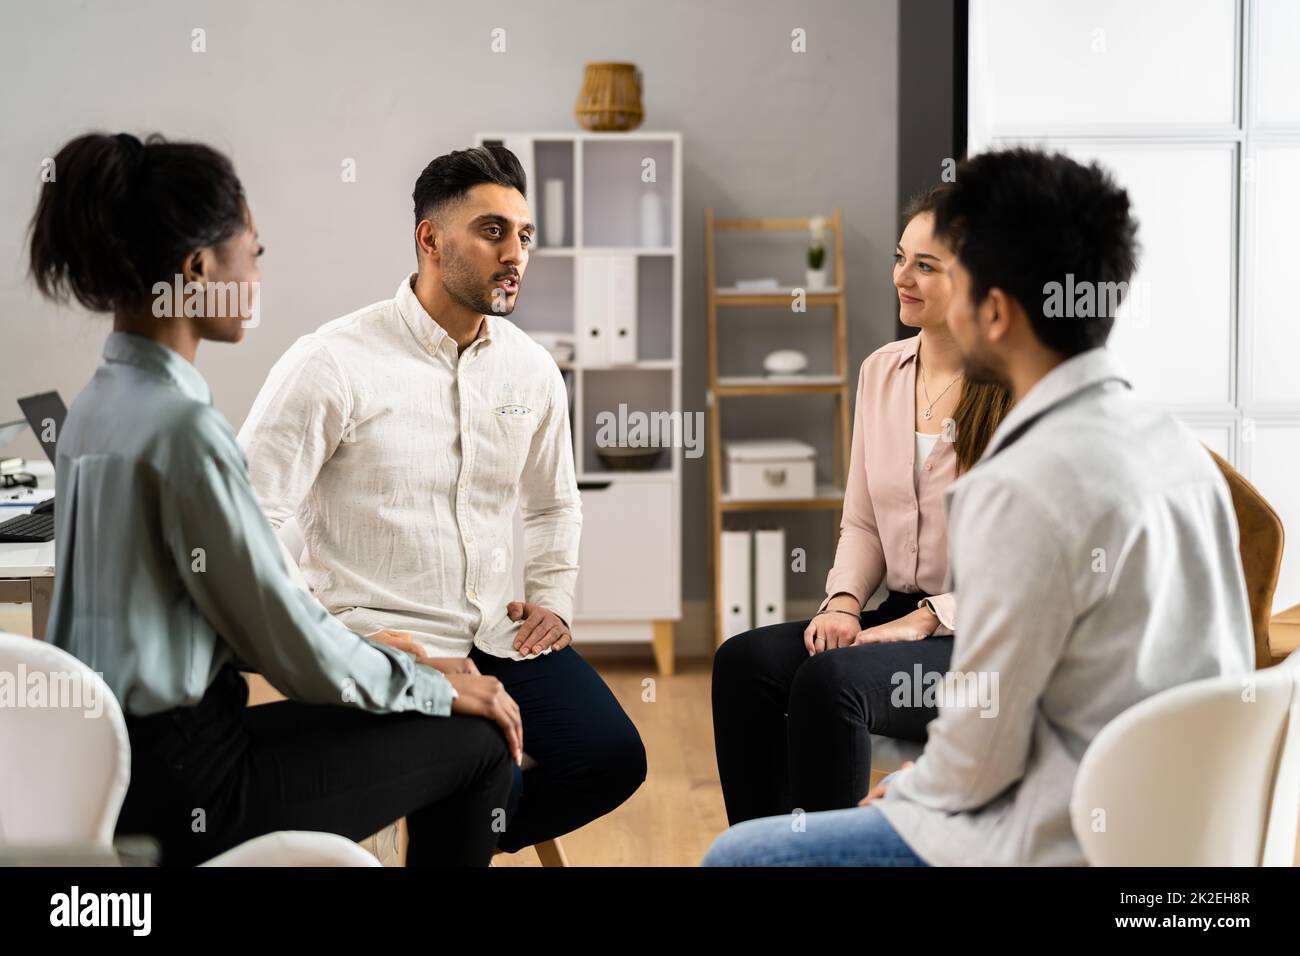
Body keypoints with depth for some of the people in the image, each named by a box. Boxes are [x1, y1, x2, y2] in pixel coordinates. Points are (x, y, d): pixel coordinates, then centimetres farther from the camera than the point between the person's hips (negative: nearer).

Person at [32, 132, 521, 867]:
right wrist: (437, 687, -1)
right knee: (480, 736, 3)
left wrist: (362, 648, 14)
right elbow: (292, 645, -16)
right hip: (176, 787, -9)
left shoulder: (100, 405, 7)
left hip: (109, 759, 9)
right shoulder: (184, 427, -22)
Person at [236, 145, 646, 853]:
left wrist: (550, 601, 8)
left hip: (499, 636, 6)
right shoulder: (332, 362, -11)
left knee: (611, 756, -11)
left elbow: (553, 505, 24)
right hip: (383, 641, -6)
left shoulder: (530, 368, 8)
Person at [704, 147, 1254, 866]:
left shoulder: (1023, 488, -24)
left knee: (736, 854, 3)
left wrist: (906, 788, 5)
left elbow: (976, 760, -19)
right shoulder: (1174, 443, 2)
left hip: (1066, 842, -9)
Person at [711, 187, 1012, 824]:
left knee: (830, 679, -31)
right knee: (743, 660, -15)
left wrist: (927, 619, -16)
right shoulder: (881, 371, 11)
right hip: (902, 617, 7)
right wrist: (843, 601, -3)